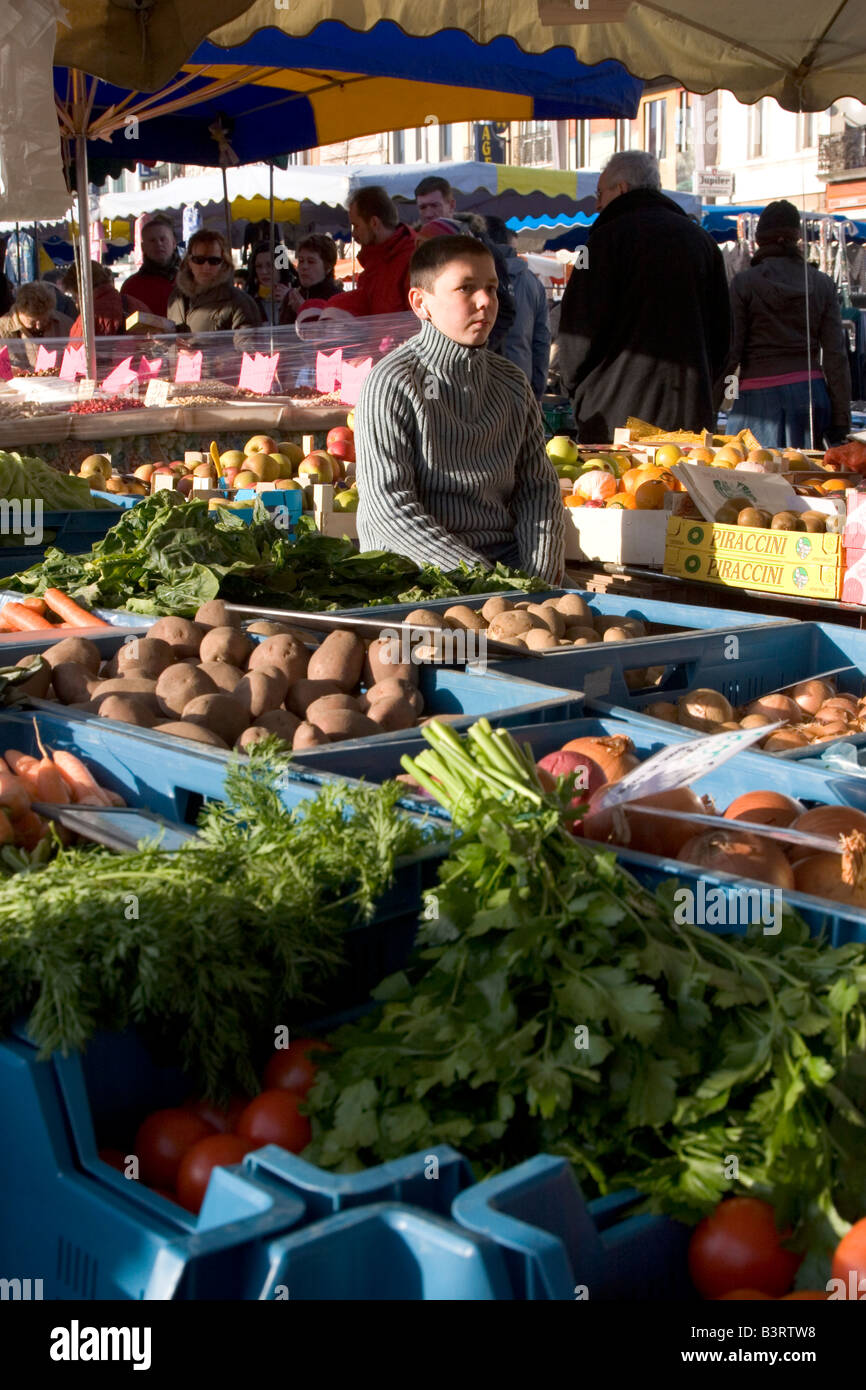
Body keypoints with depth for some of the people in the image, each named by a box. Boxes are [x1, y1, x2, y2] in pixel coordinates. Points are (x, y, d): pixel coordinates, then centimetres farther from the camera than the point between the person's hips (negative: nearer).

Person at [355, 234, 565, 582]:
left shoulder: (512, 382, 13)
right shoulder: (392, 383, -7)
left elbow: (538, 487, 11)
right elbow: (389, 506, -14)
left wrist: (540, 575, -6)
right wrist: (475, 577, -20)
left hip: (504, 551, 6)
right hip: (413, 562, -5)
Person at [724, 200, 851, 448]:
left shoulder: (744, 283, -3)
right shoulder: (822, 283, 6)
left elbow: (730, 351, -5)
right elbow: (836, 355, 4)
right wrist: (841, 422, 8)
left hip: (760, 397, -3)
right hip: (810, 391, 4)